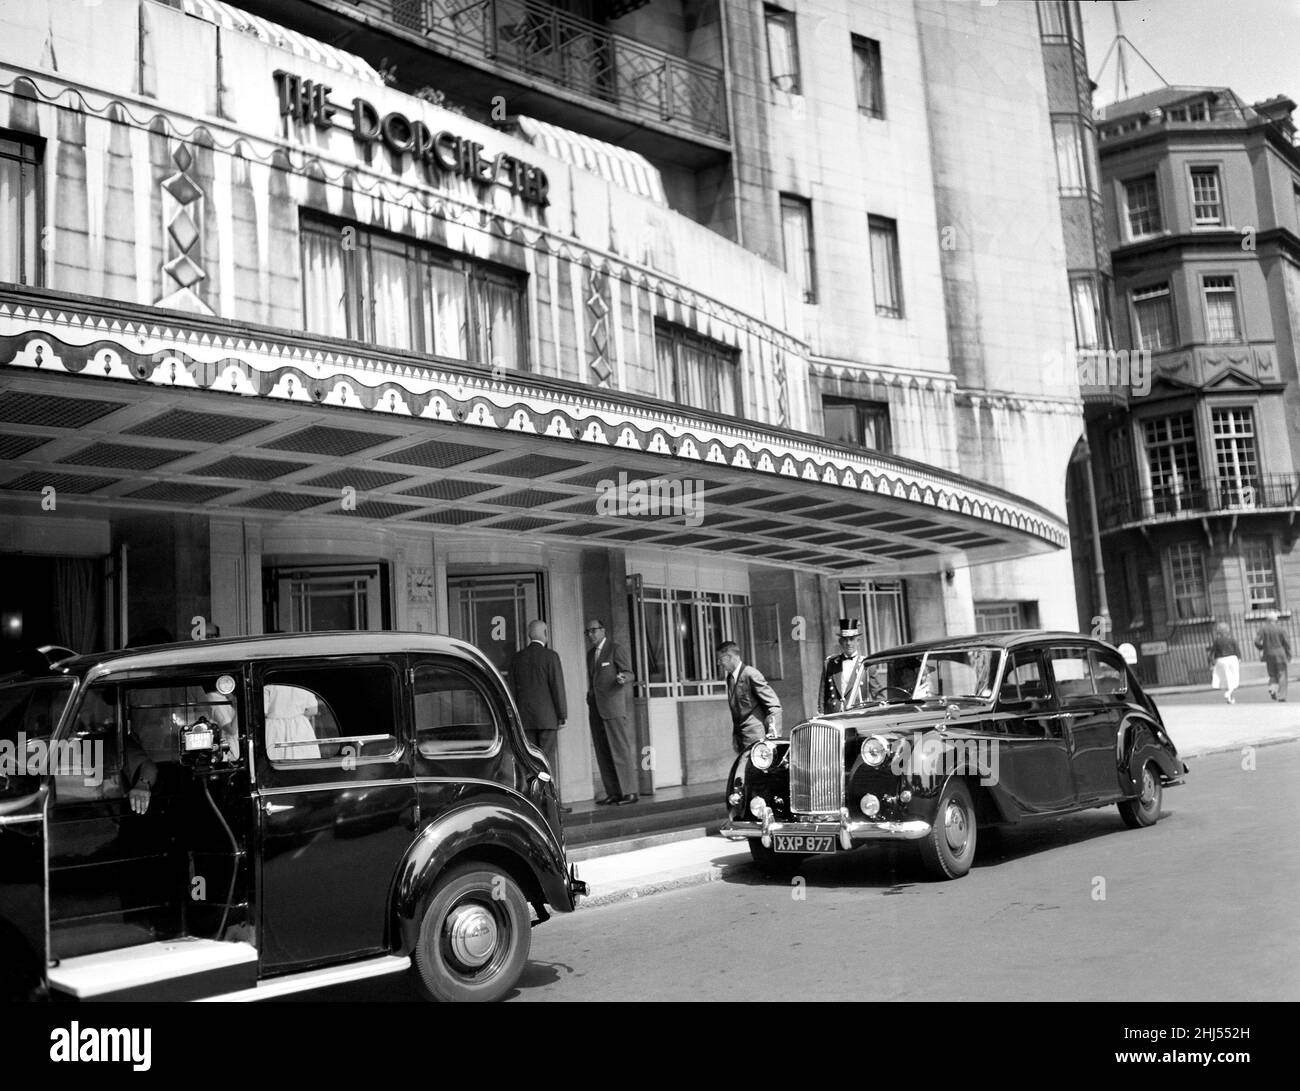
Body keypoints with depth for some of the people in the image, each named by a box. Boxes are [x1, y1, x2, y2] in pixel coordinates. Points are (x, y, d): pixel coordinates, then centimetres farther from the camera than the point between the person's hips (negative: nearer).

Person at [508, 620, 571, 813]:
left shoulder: (517, 657, 7)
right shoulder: (550, 656, -8)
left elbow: (513, 688, 9)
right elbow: (557, 687, -10)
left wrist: (516, 716, 14)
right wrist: (563, 715, -4)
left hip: (524, 717, 5)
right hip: (546, 717, -4)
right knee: (549, 759, -2)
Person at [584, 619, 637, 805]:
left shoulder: (615, 648, -1)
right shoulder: (590, 653, 20)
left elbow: (629, 673, -5)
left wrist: (622, 678, -26)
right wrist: (589, 698, 14)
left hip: (613, 707, -7)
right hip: (596, 709, 7)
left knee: (622, 750, -7)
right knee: (603, 754, 4)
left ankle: (630, 792, -5)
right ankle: (613, 792, 8)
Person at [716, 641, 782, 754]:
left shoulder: (751, 674, -12)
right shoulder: (730, 678, 15)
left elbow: (774, 704, -13)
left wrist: (773, 732, -19)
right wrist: (735, 736, 18)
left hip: (755, 738, -8)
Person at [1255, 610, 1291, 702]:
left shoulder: (1263, 627, -5)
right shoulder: (1280, 628, -8)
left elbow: (1257, 641, -10)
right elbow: (1286, 643, -6)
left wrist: (1261, 648, 12)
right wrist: (1289, 655, 6)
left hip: (1269, 655, 2)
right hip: (1280, 655, -2)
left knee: (1272, 675, 18)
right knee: (1282, 675, 5)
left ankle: (1272, 687, -8)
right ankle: (1281, 696, 0)